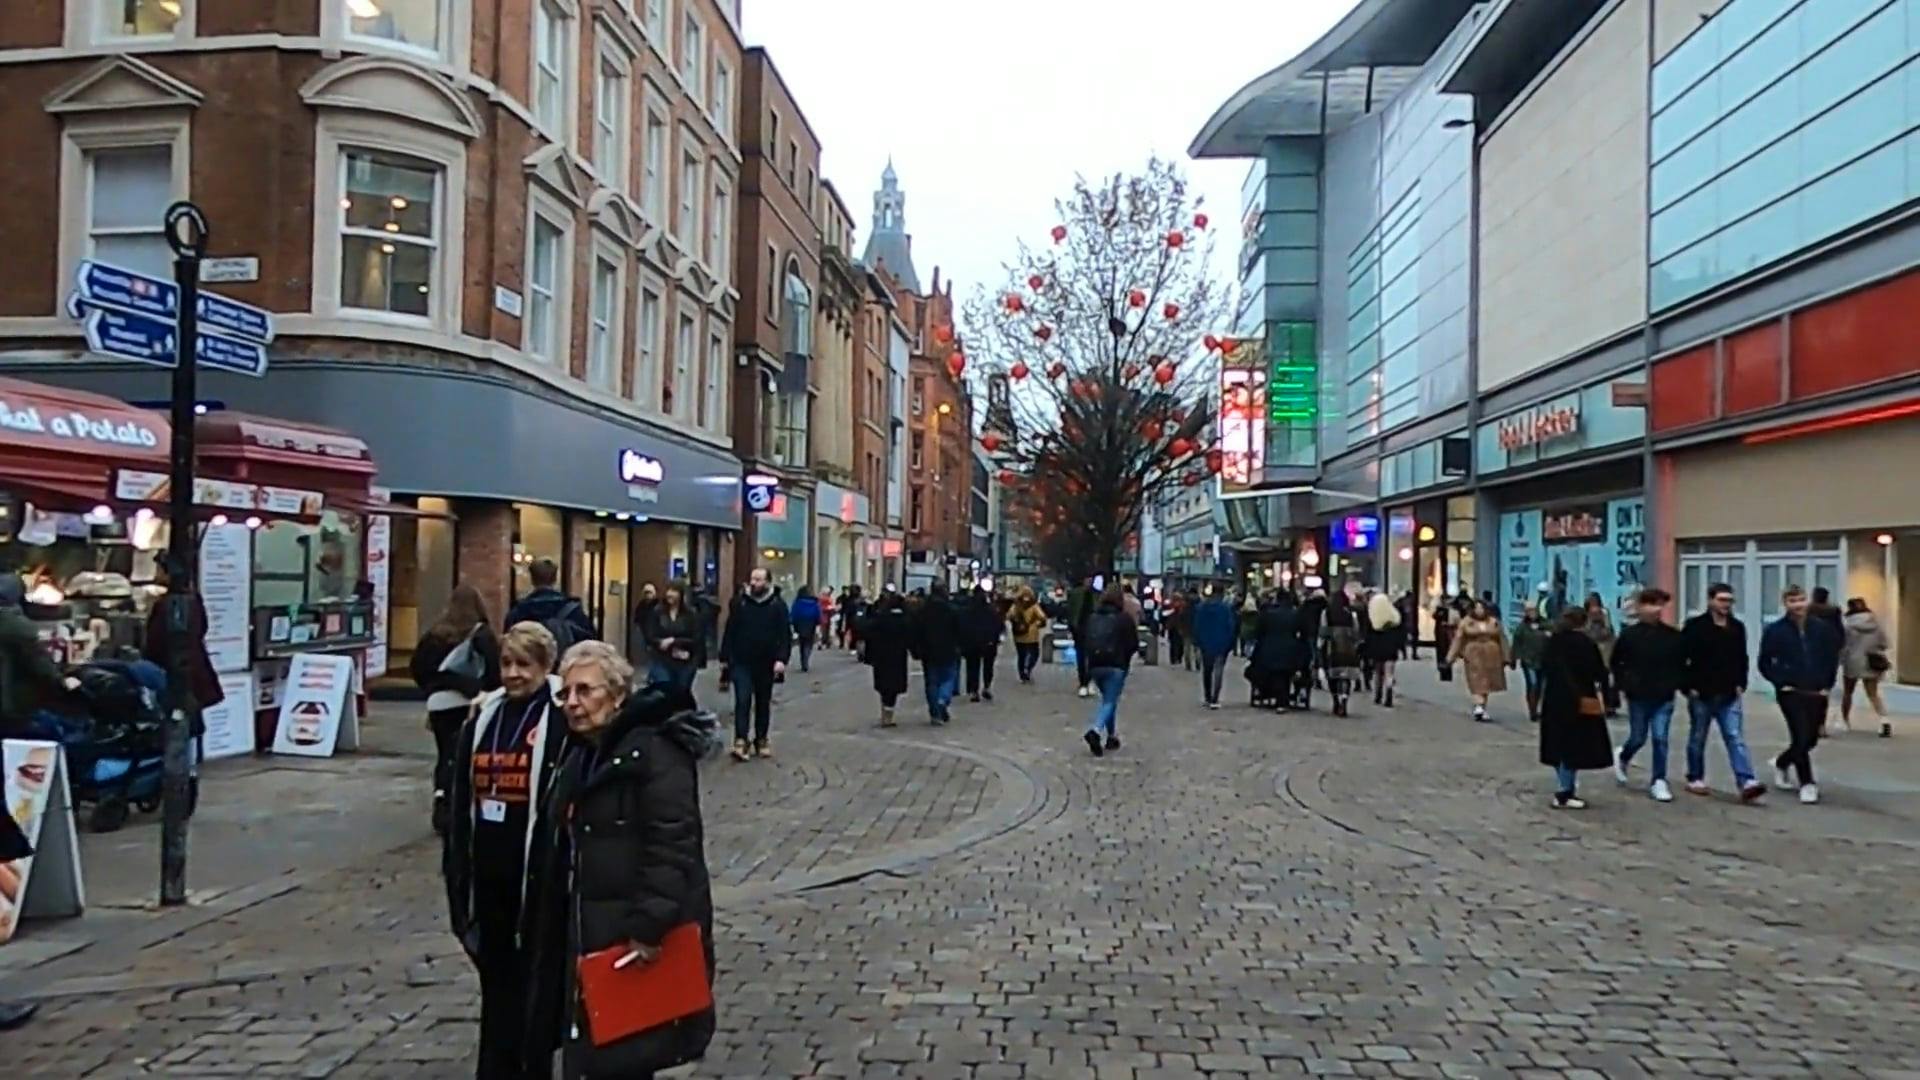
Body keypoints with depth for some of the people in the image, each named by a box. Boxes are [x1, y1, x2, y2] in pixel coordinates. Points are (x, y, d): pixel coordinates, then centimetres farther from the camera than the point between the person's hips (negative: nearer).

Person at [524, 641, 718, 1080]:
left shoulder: (655, 751, -14)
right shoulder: (580, 758, 16)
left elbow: (672, 845, -22)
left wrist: (650, 927, -25)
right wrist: (563, 933, 22)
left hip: (637, 940, -9)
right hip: (589, 937, 9)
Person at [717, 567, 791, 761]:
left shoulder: (778, 605, -2)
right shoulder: (739, 603, 1)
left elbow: (785, 635, -6)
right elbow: (729, 632, 4)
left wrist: (781, 659, -17)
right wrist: (724, 658, 2)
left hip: (766, 664, 0)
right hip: (741, 662, 0)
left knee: (763, 703, 12)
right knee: (742, 701, -10)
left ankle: (762, 740, 23)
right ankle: (740, 741, -11)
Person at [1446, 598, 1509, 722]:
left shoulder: (1494, 622, 8)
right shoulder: (1466, 622, 2)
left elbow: (1501, 640, 11)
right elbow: (1458, 640, 0)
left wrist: (1504, 657, 8)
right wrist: (1451, 657, -5)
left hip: (1491, 657, 3)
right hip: (1474, 656, -3)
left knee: (1486, 682, 6)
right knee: (1477, 681, -12)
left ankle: (1481, 707, 14)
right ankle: (1479, 706, -24)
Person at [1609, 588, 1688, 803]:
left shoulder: (1674, 636, -1)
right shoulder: (1630, 634, -7)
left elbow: (1681, 664, 9)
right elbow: (1615, 663, 3)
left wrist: (1682, 686, 1)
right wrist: (1623, 685, -2)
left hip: (1664, 697, 1)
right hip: (1638, 696, -1)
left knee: (1660, 738, -3)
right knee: (1638, 738, 9)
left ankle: (1659, 781, 5)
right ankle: (1622, 758, 41)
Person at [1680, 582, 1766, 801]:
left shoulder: (1737, 627, 8)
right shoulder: (1695, 626, -7)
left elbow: (1742, 659, 16)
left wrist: (1741, 684, 5)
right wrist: (1688, 686, -12)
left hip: (1730, 695, 3)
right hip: (1701, 694, -3)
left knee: (1736, 738, -6)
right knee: (1698, 738, 9)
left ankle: (1746, 782, -13)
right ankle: (1695, 779, 21)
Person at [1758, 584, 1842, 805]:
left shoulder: (1823, 628, 0)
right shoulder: (1775, 630, -7)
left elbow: (1833, 658, 9)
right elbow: (1765, 663, -1)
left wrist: (1827, 685, 2)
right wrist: (1781, 683, -9)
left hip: (1817, 693, 3)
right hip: (1791, 693, -3)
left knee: (1811, 739, 11)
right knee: (1801, 738, -9)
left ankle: (1781, 763, 38)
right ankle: (1807, 784, 3)